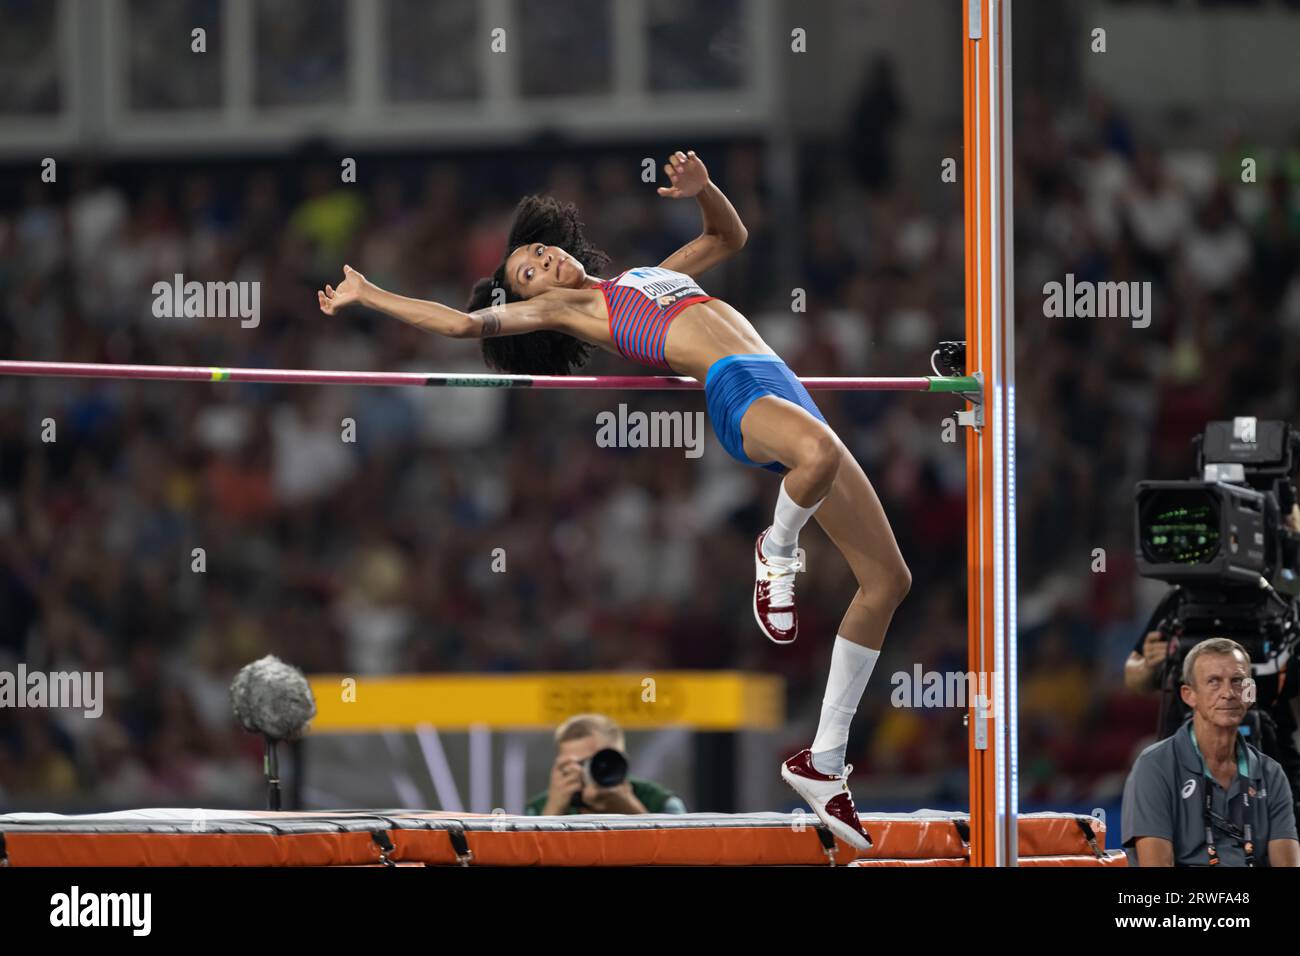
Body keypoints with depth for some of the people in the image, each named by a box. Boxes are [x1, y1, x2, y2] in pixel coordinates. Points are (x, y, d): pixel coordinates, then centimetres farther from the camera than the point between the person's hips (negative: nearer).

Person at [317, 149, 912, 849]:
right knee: (819, 452, -42)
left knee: (887, 580, 0)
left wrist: (701, 189, 22)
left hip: (791, 400, 7)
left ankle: (823, 764, 4)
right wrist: (364, 296, 10)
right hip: (739, 396, -7)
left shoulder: (651, 277, 32)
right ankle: (777, 551, -7)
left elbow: (730, 235, 41)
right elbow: (462, 323, 7)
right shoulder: (564, 305, 13)